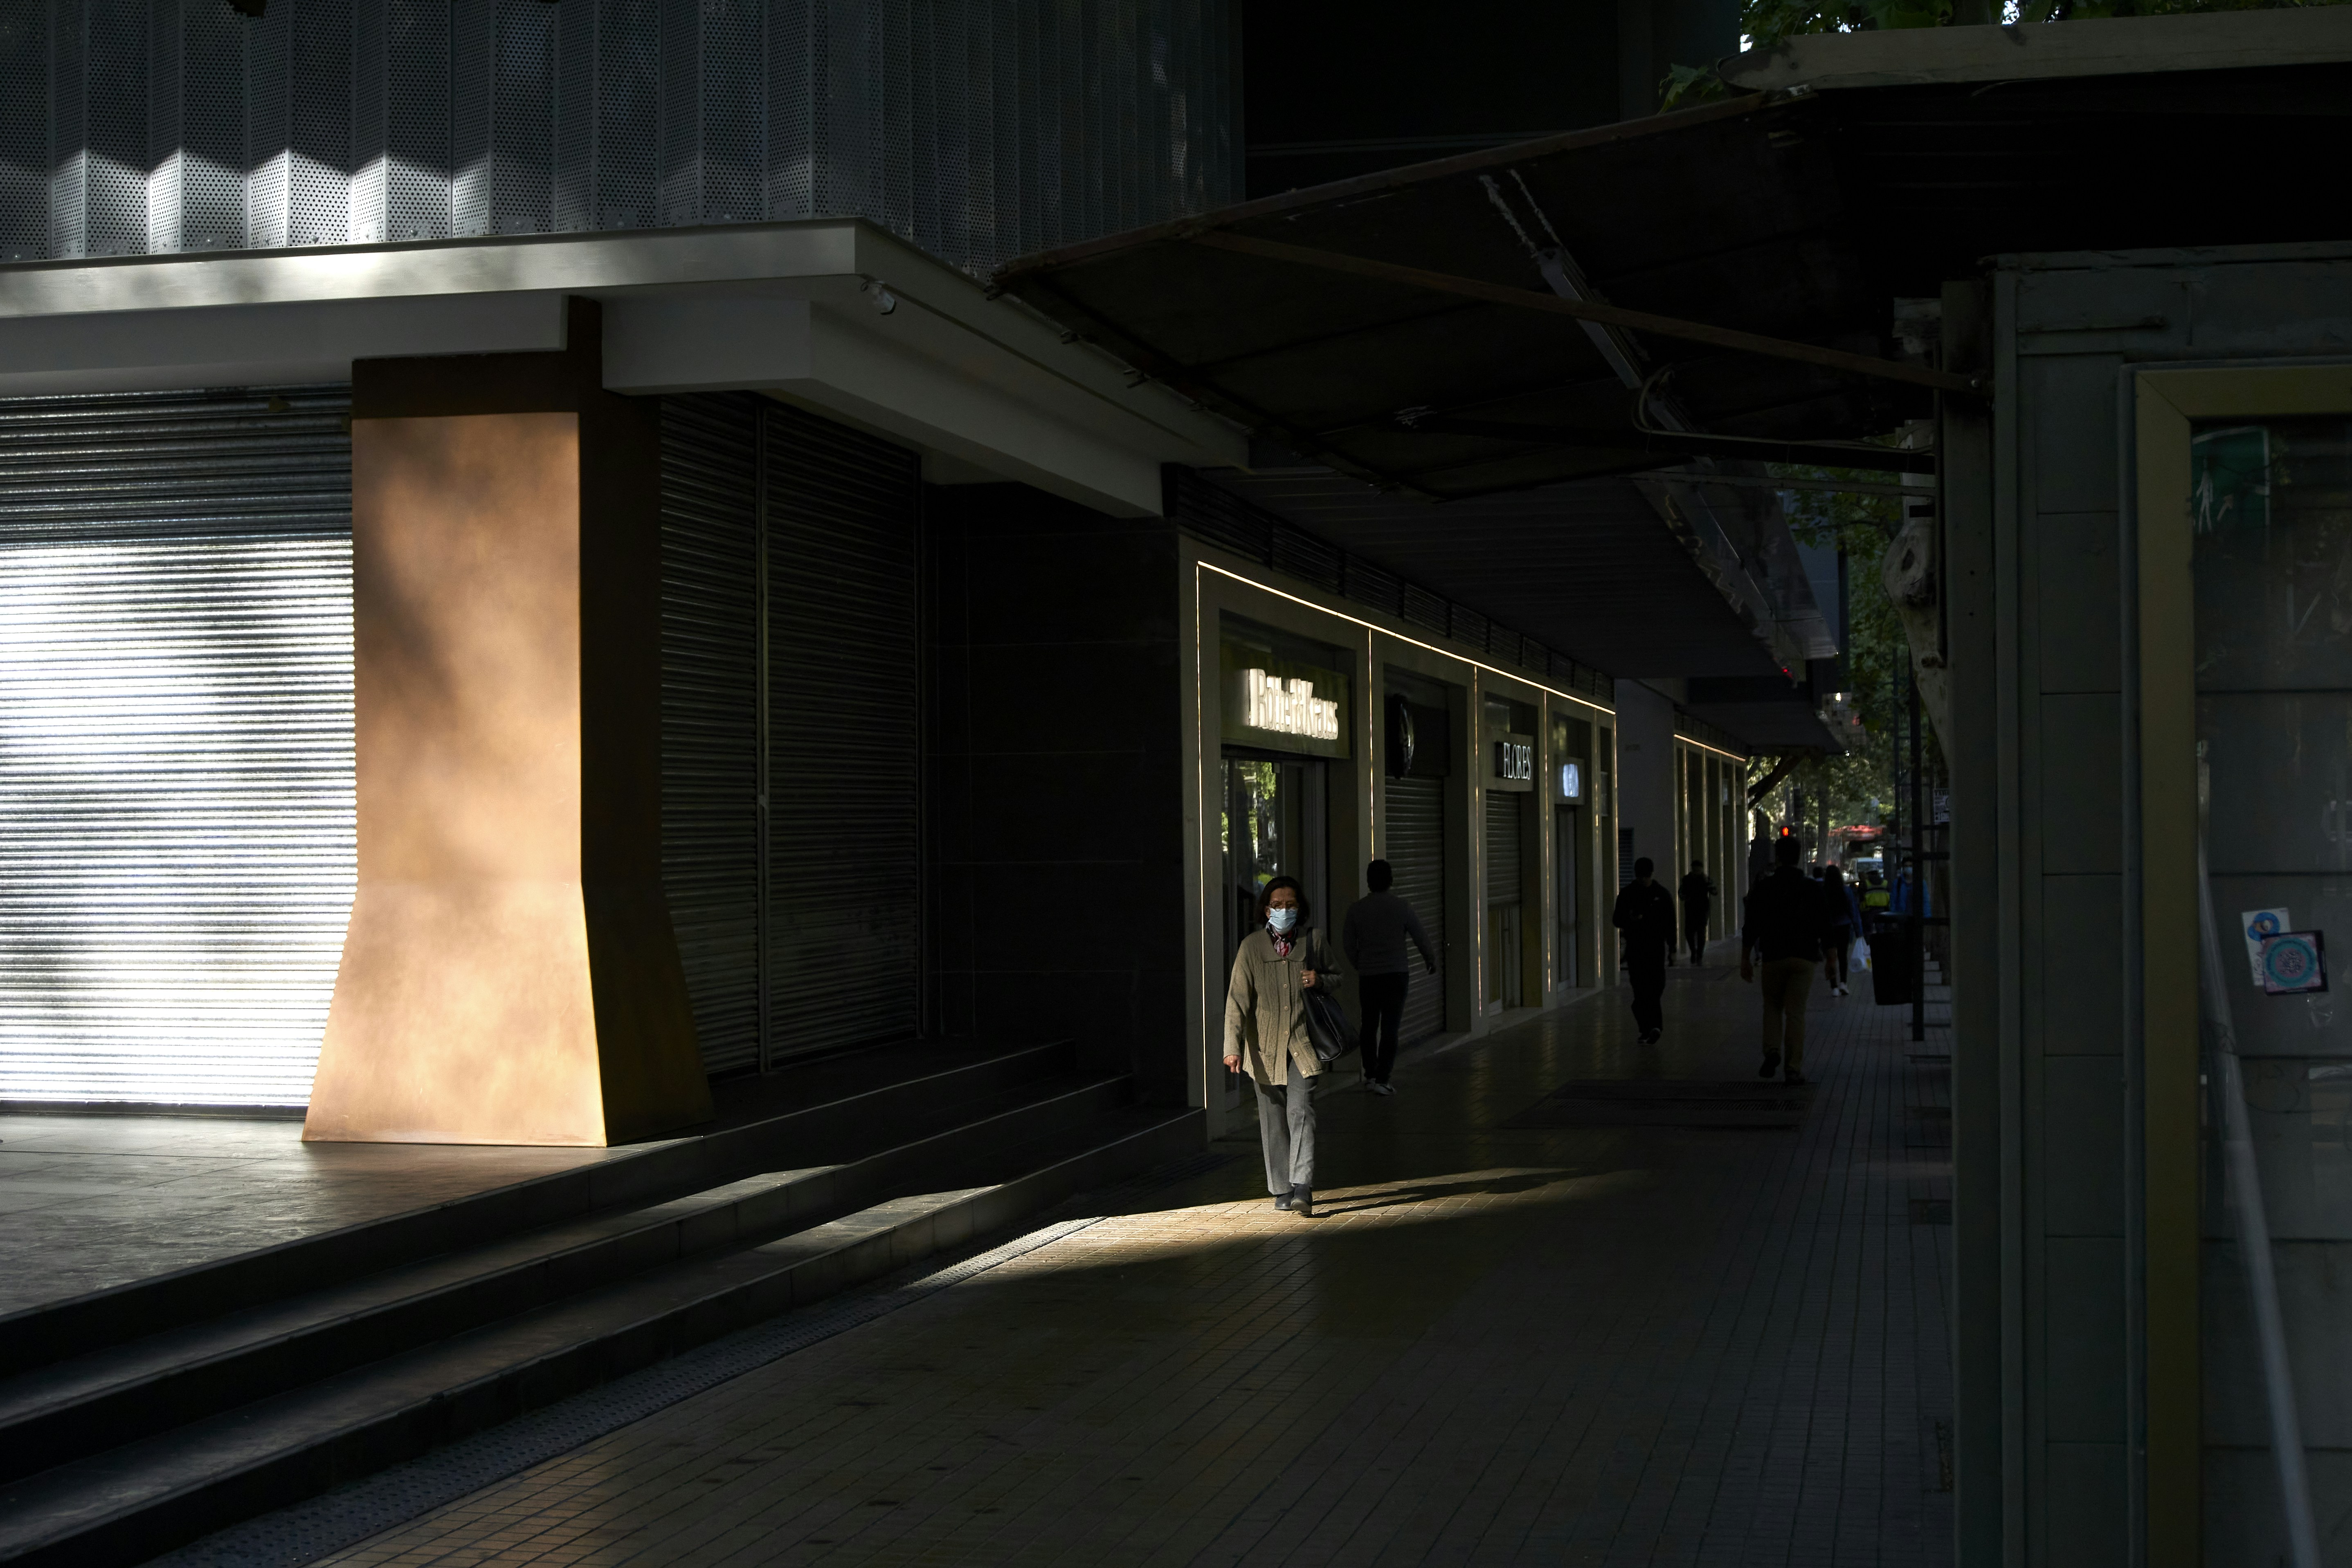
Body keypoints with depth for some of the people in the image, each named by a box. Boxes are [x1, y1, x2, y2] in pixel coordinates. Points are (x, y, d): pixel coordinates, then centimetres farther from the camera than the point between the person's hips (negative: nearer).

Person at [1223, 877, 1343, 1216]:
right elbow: (1238, 1000, -8)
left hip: (1303, 1044, 0)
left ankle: (1302, 1188, -19)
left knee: (1301, 1112, -14)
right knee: (1273, 1121, 7)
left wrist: (1321, 980, -8)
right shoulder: (1252, 946, -3)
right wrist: (1233, 1047, -17)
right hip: (1265, 1048, 0)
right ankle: (1282, 1190, 19)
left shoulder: (1313, 940, 2)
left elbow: (1336, 976, 17)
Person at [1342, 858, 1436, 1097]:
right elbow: (1421, 938, 0)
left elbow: (1348, 945, 6)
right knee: (1390, 1028, -1)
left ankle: (1370, 1074, 21)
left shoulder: (1357, 909, 0)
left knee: (1370, 1026, 15)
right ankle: (1382, 1079, -7)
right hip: (1397, 974, -2)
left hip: (1368, 976, 2)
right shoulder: (1401, 907, -5)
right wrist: (1431, 960, 19)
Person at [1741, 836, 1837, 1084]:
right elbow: (1826, 926, 2)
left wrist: (1745, 960, 6)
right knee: (1796, 1012, 3)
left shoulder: (1763, 888, -1)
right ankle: (1795, 1069, -1)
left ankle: (1773, 1052, -5)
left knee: (1773, 1007, 16)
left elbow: (1751, 927, -1)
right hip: (1804, 958, 1)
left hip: (1773, 958, 0)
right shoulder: (1813, 889, 2)